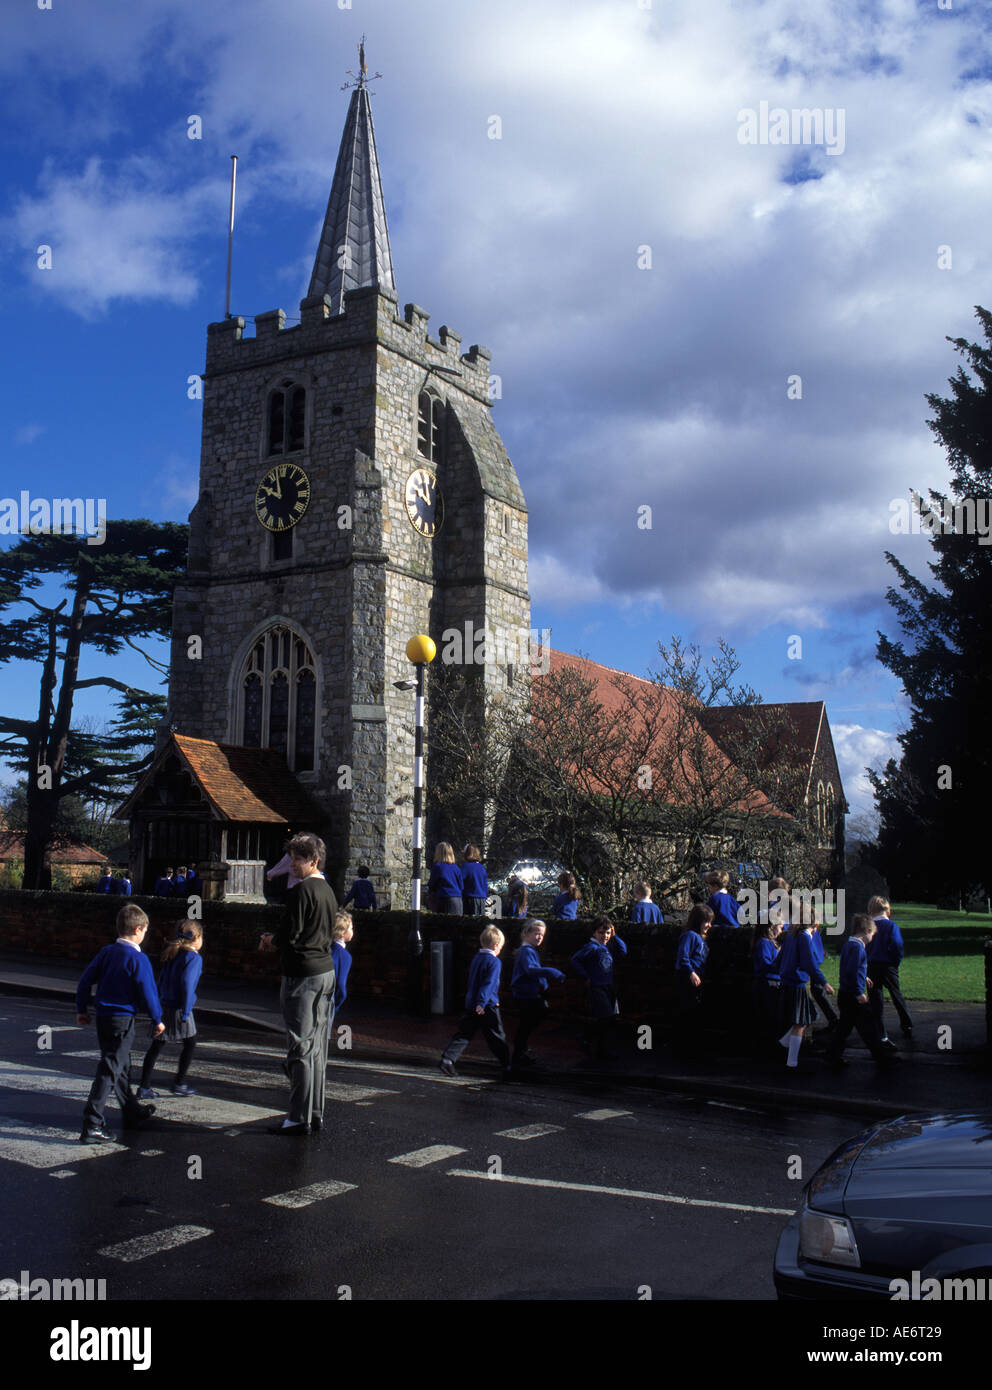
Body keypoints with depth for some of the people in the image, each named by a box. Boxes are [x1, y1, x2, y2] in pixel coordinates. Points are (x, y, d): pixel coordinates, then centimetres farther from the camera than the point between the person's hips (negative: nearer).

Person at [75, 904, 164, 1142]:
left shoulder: (106, 952, 6)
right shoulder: (138, 959, -14)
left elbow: (85, 981, 8)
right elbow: (147, 993, -13)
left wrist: (82, 1010, 18)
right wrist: (157, 1020, -1)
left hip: (103, 1017, 8)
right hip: (122, 1020, -8)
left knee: (122, 1066, 20)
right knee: (109, 1071, -6)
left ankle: (133, 1113, 35)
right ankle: (91, 1125, -10)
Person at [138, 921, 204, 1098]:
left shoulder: (172, 954, 12)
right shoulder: (193, 957, -12)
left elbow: (162, 981, 16)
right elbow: (187, 984, -23)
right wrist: (186, 1012, -20)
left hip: (164, 1007, 7)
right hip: (178, 1010, -7)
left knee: (156, 1046, 9)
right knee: (189, 1044, 12)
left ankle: (144, 1087, 9)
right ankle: (179, 1084, 18)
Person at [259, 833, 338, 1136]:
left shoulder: (300, 892, -15)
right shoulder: (328, 891, 13)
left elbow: (289, 936, -19)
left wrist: (271, 941, 3)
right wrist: (278, 941, 15)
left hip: (302, 974, -9)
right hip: (326, 971, 9)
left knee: (300, 1048, -4)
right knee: (318, 1047, 12)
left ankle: (299, 1119, 1)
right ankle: (316, 1115, 18)